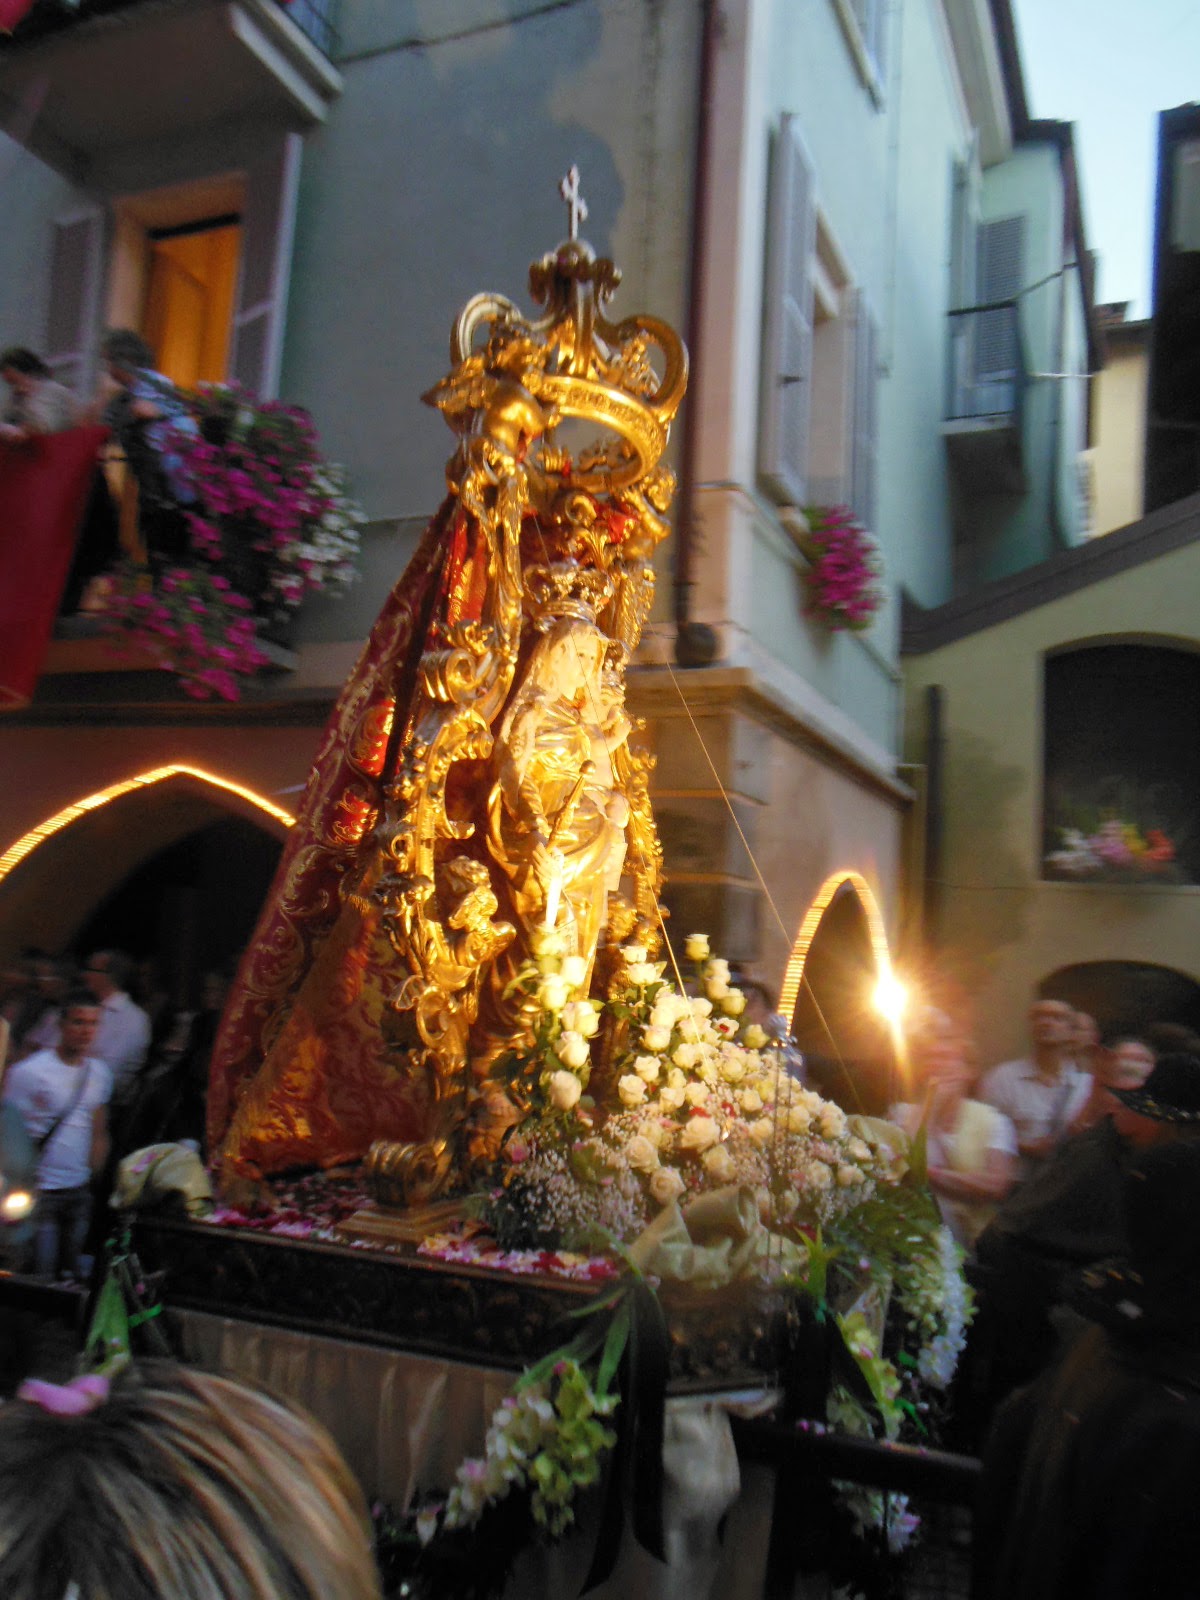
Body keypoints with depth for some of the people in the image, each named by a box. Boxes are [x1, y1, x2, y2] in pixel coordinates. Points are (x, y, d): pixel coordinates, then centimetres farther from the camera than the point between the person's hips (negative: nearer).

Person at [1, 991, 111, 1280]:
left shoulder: (100, 1072, 6)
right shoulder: (28, 1072, -10)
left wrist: (95, 1184, 12)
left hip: (79, 1191, 5)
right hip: (39, 1191, -5)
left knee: (71, 1274, 12)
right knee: (40, 1278, -4)